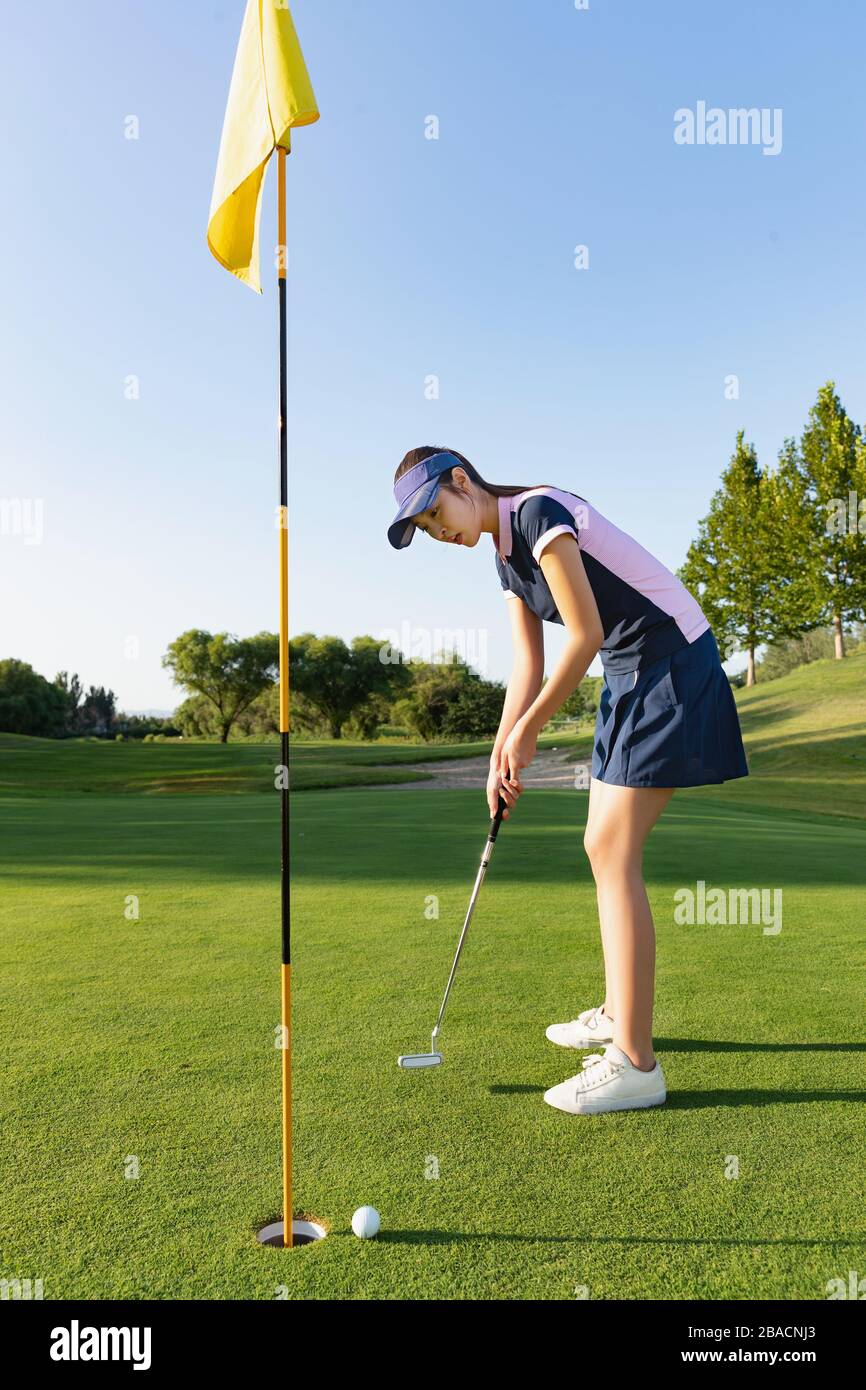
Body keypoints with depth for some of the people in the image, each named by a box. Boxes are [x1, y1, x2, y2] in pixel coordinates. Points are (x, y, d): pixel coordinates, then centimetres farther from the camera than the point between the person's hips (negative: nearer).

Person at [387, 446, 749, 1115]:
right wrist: (502, 757, 4)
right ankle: (618, 1012, 29)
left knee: (614, 854, -12)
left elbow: (585, 636, -19)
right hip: (630, 675, 10)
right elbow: (528, 664, 11)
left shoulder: (539, 511, -17)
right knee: (604, 848, 13)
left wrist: (527, 731, -11)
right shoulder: (507, 557, 12)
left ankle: (635, 1064, -6)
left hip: (671, 664, -9)